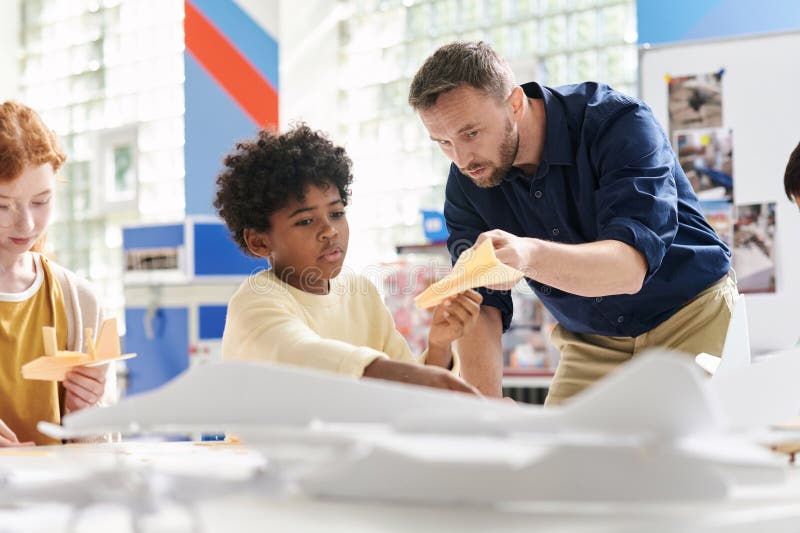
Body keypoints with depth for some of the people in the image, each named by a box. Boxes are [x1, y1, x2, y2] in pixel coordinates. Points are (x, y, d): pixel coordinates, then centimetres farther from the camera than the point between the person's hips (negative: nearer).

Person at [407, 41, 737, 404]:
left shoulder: (619, 124, -26)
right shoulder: (465, 184, -10)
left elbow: (631, 265, -39)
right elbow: (480, 307, -11)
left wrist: (531, 256, -58)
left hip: (691, 317, -4)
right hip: (593, 344, 4)